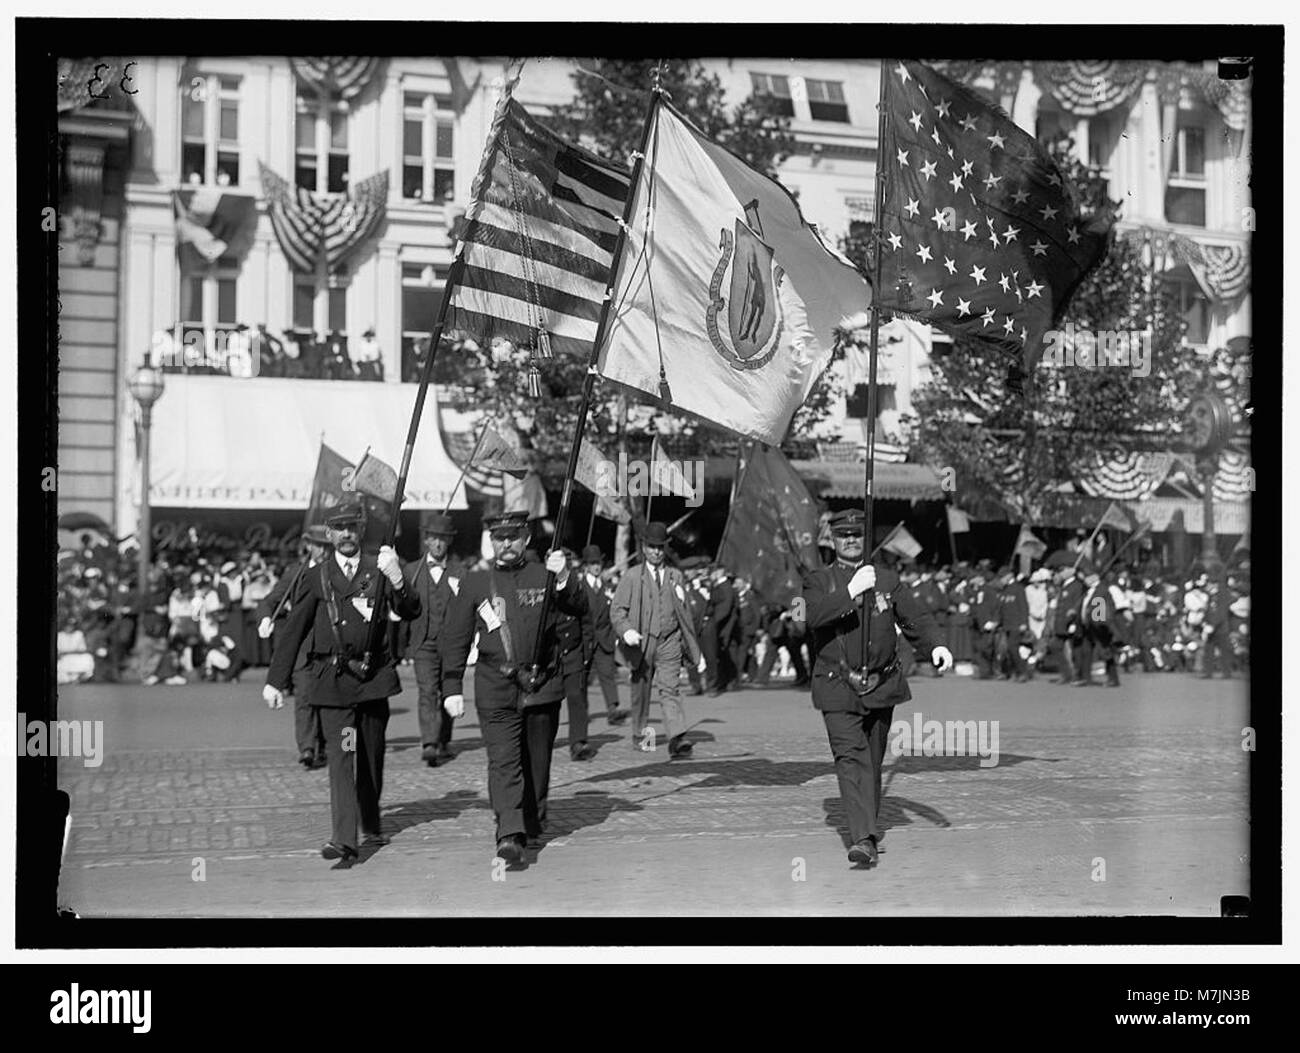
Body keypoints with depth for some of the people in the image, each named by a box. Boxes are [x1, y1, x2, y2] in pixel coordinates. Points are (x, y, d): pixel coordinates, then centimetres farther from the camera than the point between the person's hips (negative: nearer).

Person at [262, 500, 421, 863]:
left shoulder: (379, 568, 6)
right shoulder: (316, 577, 5)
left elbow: (410, 612, -4)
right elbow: (293, 631, 8)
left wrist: (397, 580, -24)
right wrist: (276, 680, 6)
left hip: (374, 676, 2)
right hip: (333, 679, -2)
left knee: (371, 757, 13)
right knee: (340, 755, -12)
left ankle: (370, 825, 32)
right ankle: (344, 839, -19)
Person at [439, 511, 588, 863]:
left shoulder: (544, 576, 8)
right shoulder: (474, 583, 7)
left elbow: (578, 607, -6)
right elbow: (455, 638, 8)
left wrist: (564, 578, -25)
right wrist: (452, 688, 2)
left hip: (542, 686, 1)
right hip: (496, 690, -1)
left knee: (537, 761, 11)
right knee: (504, 761, -13)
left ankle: (533, 825, 29)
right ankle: (510, 834, -20)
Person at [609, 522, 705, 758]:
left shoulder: (675, 576, 13)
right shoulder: (632, 577, 3)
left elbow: (684, 615, 18)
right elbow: (617, 610, -3)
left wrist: (696, 652, 18)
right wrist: (626, 631, -24)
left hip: (669, 642, 1)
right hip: (641, 642, -1)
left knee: (670, 689, -14)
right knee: (641, 692, 10)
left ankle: (677, 740, -27)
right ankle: (639, 736, 28)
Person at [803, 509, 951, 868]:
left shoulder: (887, 579, 13)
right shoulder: (818, 581, 4)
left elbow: (915, 618, 5)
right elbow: (815, 616, -15)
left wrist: (935, 646, -14)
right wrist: (850, 592, -28)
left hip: (882, 686, 3)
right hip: (838, 689, -3)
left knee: (873, 761, 12)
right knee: (850, 758, -16)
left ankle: (870, 830, 29)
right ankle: (863, 839, -24)